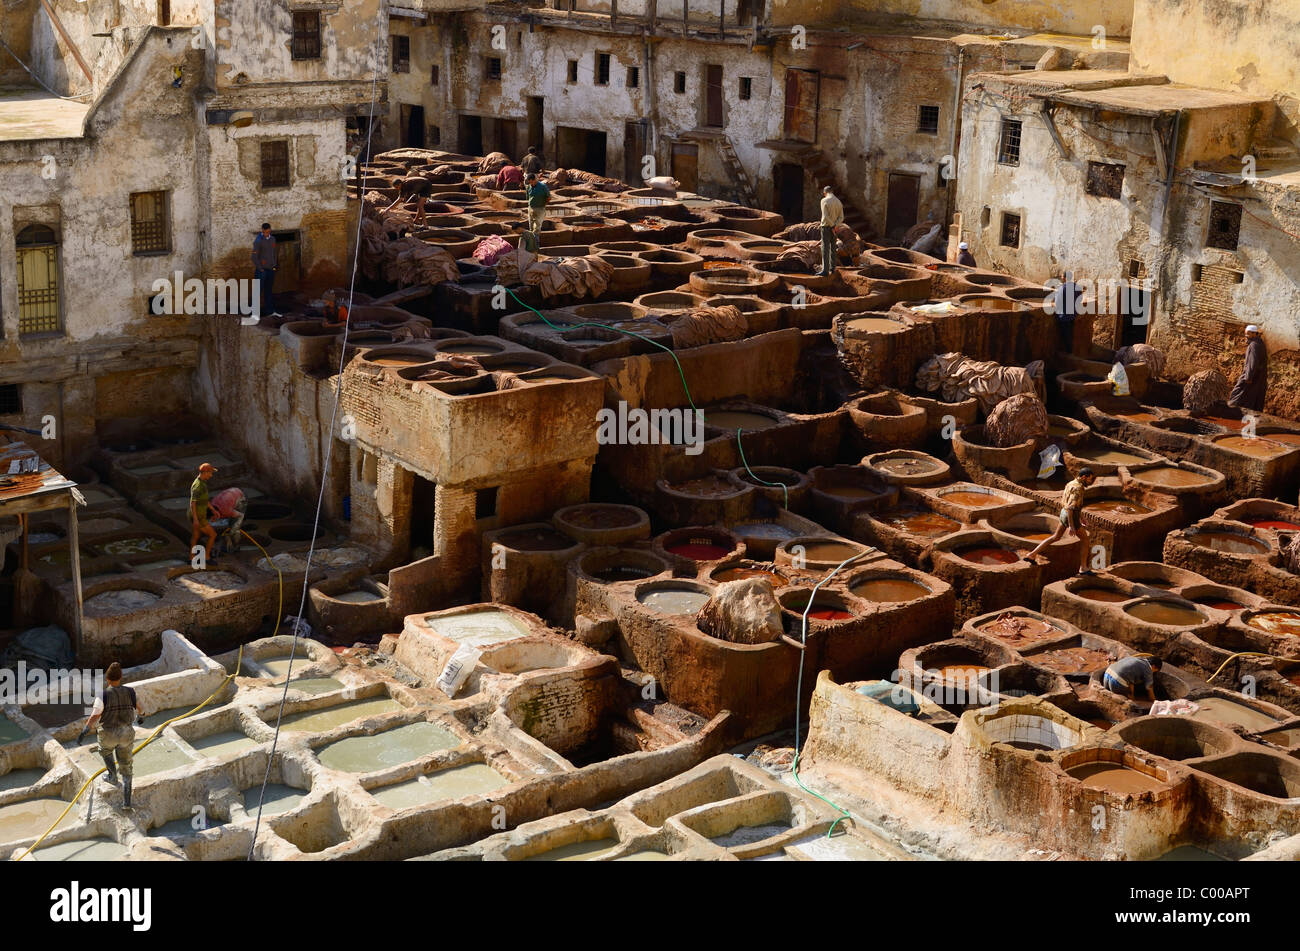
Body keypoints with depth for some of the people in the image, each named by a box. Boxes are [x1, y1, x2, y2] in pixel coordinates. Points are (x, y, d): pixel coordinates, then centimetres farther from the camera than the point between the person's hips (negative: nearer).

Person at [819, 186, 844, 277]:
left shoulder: (824, 201, -12)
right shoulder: (839, 202, 7)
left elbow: (825, 216, -19)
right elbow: (841, 218, 3)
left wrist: (832, 227, -12)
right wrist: (835, 225, -7)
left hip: (826, 227, -6)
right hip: (834, 228, 6)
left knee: (825, 249, -8)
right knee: (832, 248, 16)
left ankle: (825, 271, -15)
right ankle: (832, 268, 21)